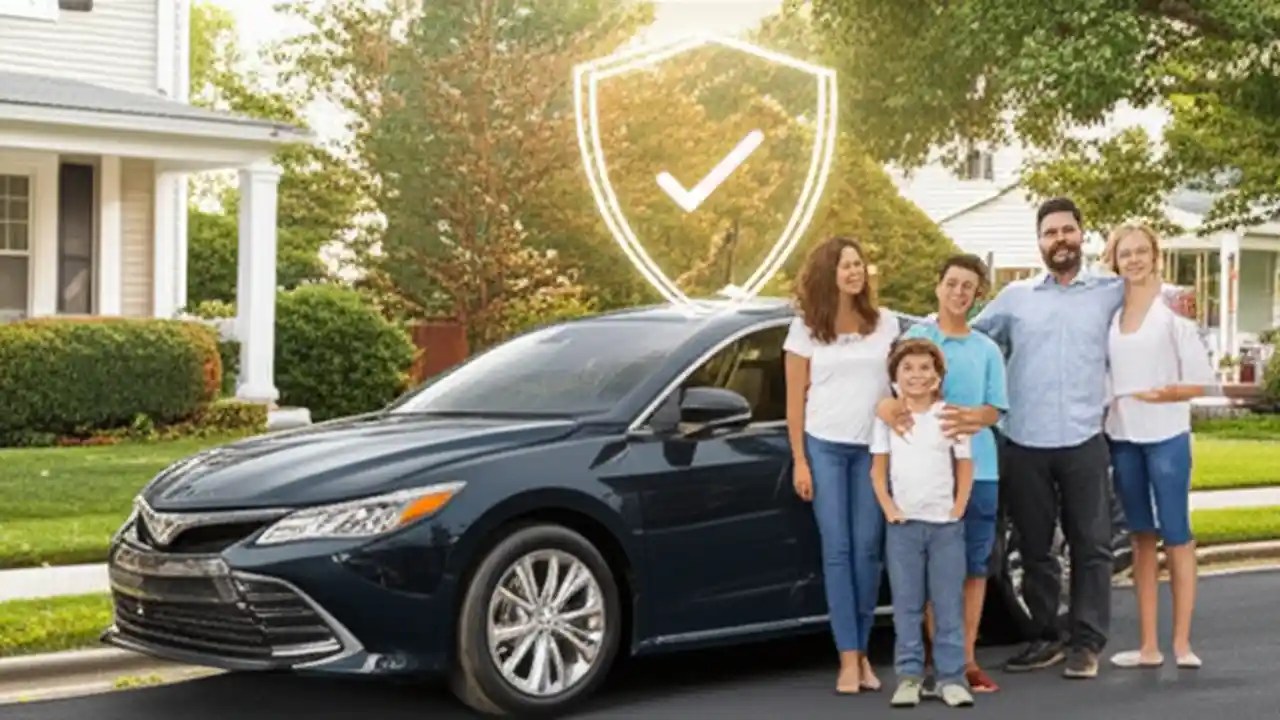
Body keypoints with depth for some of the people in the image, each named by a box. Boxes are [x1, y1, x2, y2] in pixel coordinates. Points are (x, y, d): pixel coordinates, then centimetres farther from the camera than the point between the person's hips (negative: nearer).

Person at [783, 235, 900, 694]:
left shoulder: (885, 324, 7)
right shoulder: (805, 329, 2)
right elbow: (795, 400, 2)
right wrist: (799, 461, -3)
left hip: (875, 447, 2)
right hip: (824, 447, -1)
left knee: (868, 549, 0)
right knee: (837, 550, -4)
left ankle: (862, 650, 10)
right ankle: (849, 659, -4)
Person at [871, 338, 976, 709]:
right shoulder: (887, 416, 4)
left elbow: (965, 467, 4)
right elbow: (878, 468, 6)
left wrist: (957, 510, -5)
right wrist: (889, 509, -5)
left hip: (946, 524, -1)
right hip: (903, 523, 1)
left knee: (949, 605, 2)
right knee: (907, 605, 3)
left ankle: (952, 677, 6)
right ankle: (909, 676, 7)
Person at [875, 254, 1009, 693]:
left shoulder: (987, 349, 12)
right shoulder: (914, 337, 5)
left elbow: (994, 410, 7)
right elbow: (898, 387, -1)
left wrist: (970, 417, -15)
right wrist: (886, 405, -24)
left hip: (978, 468, 3)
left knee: (975, 565, 5)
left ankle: (967, 658, 12)